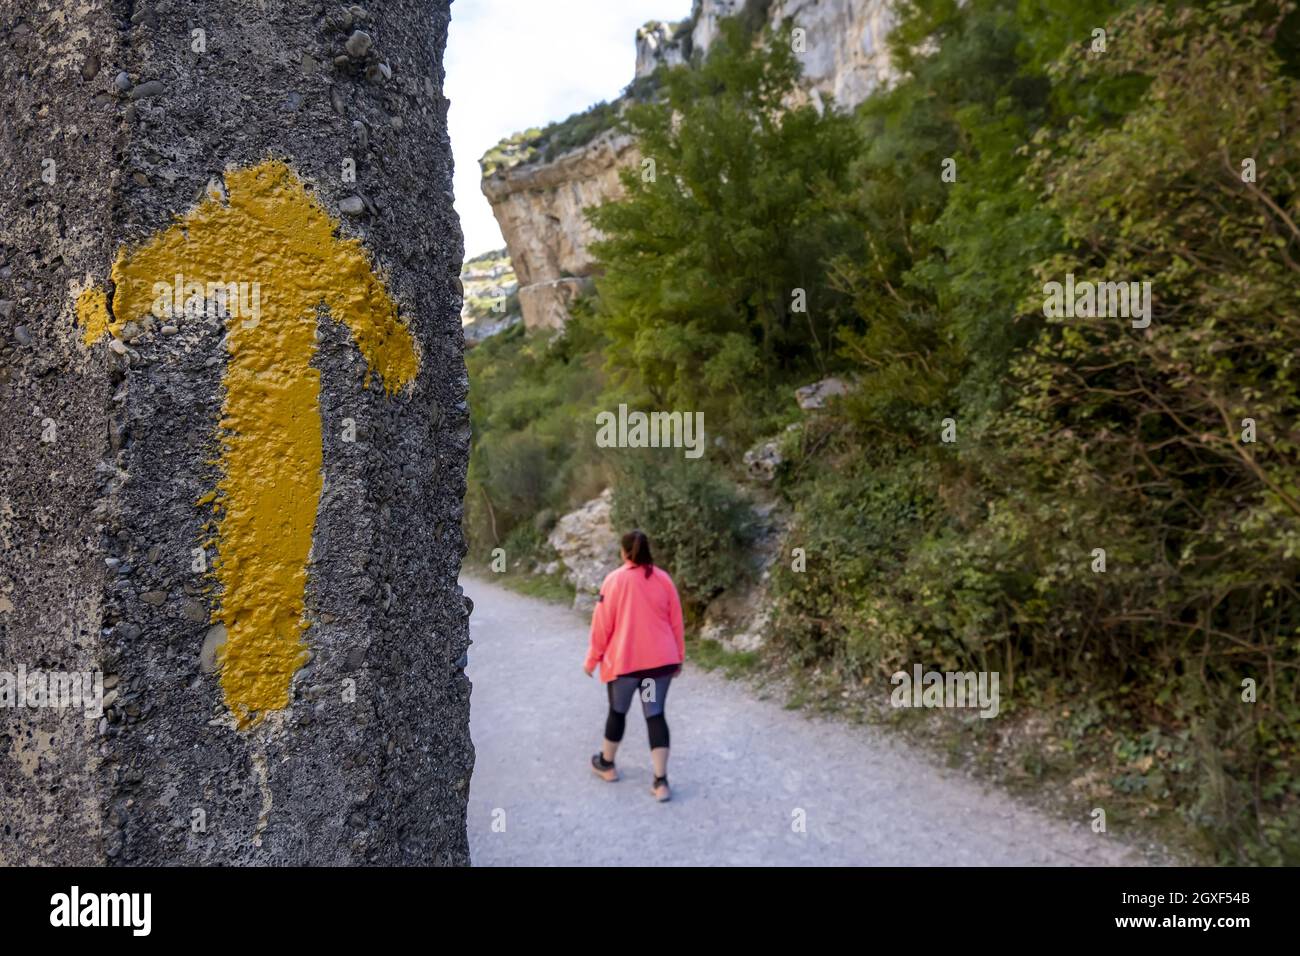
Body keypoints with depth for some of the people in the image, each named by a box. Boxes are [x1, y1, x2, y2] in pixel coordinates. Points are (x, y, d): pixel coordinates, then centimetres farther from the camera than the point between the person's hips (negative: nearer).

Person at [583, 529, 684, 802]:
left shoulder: (615, 580, -9)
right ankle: (661, 781, 2)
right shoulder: (663, 579, 1)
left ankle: (606, 763, 35)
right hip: (660, 660, 3)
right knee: (656, 715, 6)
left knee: (618, 711, 17)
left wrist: (592, 659, 5)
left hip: (624, 660, -2)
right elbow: (676, 622, 6)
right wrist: (678, 656, 17)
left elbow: (602, 624, -6)